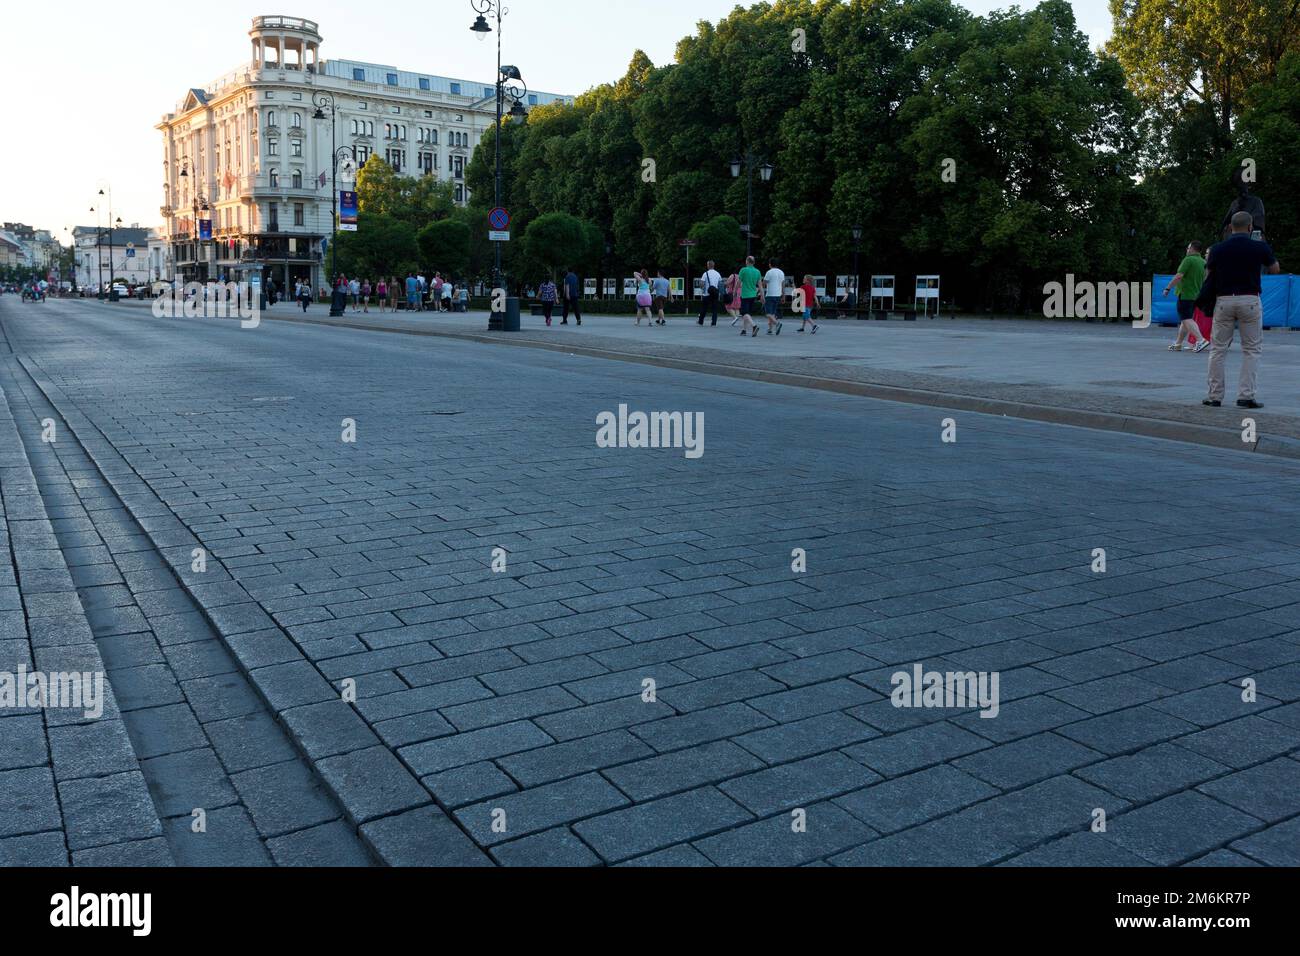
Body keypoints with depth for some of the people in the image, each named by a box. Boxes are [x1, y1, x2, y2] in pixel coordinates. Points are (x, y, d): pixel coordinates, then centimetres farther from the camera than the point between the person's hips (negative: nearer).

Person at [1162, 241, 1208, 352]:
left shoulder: (1188, 260, -12)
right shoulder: (1204, 262, 14)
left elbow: (1179, 276, -19)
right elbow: (1205, 280, 19)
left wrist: (1168, 287, -13)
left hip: (1185, 294, -9)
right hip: (1196, 295, 9)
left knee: (1187, 319, -12)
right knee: (1185, 319, 14)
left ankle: (1201, 340, -25)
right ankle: (1178, 344, 18)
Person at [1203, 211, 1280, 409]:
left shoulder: (1218, 249, 1)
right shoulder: (1259, 247, -4)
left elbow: (1208, 277, 5)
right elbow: (1275, 270, 12)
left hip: (1224, 300, 2)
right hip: (1250, 300, -1)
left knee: (1218, 349, 7)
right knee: (1252, 349, 6)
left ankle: (1215, 396, 7)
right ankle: (1246, 395, -1)